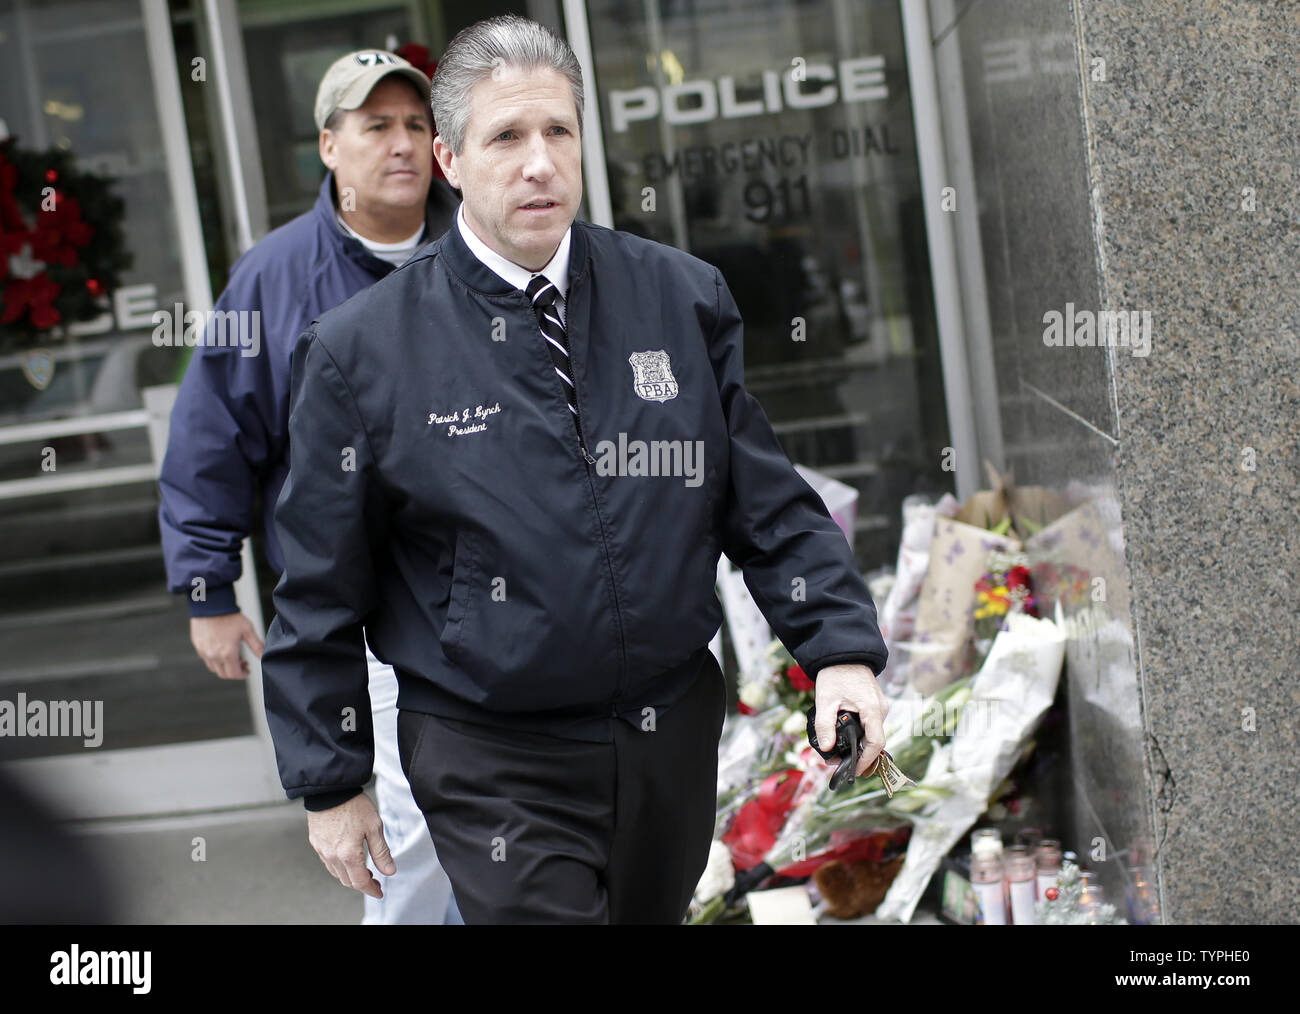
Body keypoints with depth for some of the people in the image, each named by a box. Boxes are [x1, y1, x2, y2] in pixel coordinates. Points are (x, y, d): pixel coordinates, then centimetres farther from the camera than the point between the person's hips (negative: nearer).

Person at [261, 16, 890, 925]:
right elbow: (323, 598, -2)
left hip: (675, 738, 4)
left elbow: (768, 506, 3)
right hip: (495, 770, -4)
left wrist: (842, 648, -10)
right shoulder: (360, 352, -8)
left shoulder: (684, 298, 0)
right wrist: (332, 785, 0)